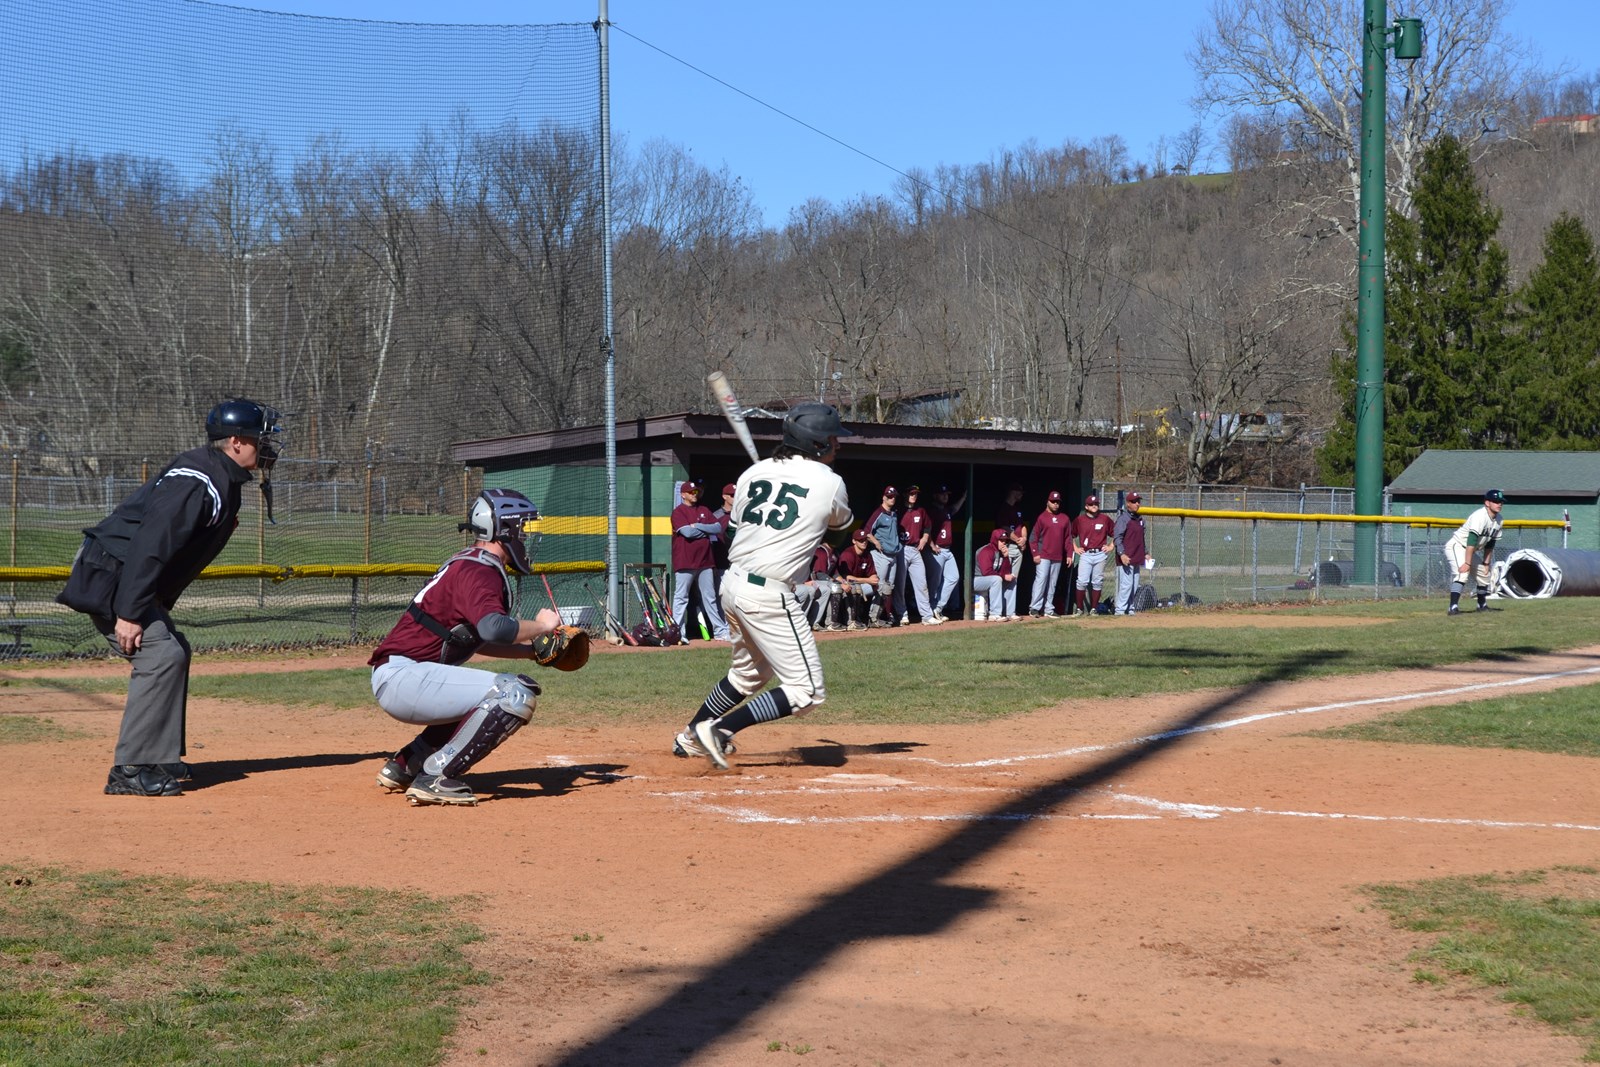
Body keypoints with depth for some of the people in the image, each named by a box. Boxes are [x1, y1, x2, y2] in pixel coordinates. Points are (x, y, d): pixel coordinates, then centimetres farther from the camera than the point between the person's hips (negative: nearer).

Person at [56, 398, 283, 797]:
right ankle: (130, 772, -15)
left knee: (173, 651, 16)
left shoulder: (223, 480, 11)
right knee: (161, 656, -16)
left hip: (127, 576, 11)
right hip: (109, 576, -11)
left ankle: (159, 759, 21)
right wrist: (129, 613, -30)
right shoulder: (197, 480, -21)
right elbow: (150, 544, -28)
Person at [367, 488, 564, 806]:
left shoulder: (470, 565, 19)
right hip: (402, 676, -11)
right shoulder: (479, 571, -13)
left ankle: (403, 765, 24)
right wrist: (540, 625, -13)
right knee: (517, 695, -20)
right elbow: (494, 628, -31)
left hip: (394, 676, 11)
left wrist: (531, 650, 16)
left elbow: (477, 636, 27)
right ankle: (435, 778, -17)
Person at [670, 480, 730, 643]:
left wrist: (698, 526, -8)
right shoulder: (678, 512, -3)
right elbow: (687, 532, -17)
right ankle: (679, 634, -3)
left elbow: (719, 528, 4)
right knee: (681, 598, -4)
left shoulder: (704, 510, 16)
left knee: (710, 598, 10)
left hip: (705, 561, 6)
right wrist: (707, 530, -4)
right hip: (685, 562, -6)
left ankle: (721, 631, 12)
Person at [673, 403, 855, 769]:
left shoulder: (755, 472, 9)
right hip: (769, 595, -8)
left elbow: (734, 527, 15)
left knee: (750, 672, 29)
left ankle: (690, 738, 37)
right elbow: (842, 522, 17)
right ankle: (719, 730, -11)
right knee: (807, 691, -3)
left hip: (733, 583, 8)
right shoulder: (830, 483, -5)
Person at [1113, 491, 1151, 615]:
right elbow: (1117, 538, -15)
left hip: (1137, 559, 8)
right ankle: (1120, 609, -8)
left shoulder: (1140, 519, 17)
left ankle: (1130, 609, 17)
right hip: (1125, 559, -8)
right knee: (1126, 584, -12)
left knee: (1134, 586, 10)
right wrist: (1122, 554, -24)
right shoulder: (1123, 518, -8)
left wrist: (1145, 553, 20)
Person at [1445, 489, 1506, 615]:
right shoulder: (1480, 516, -26)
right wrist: (1467, 563, -36)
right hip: (1456, 546, -9)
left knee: (1484, 574, 19)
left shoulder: (1499, 520, 1)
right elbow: (1471, 541, -32)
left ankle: (1482, 605, 39)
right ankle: (1453, 607, -37)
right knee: (1462, 573, -29)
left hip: (1471, 550, 9)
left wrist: (1486, 563, 7)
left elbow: (1490, 544, 9)